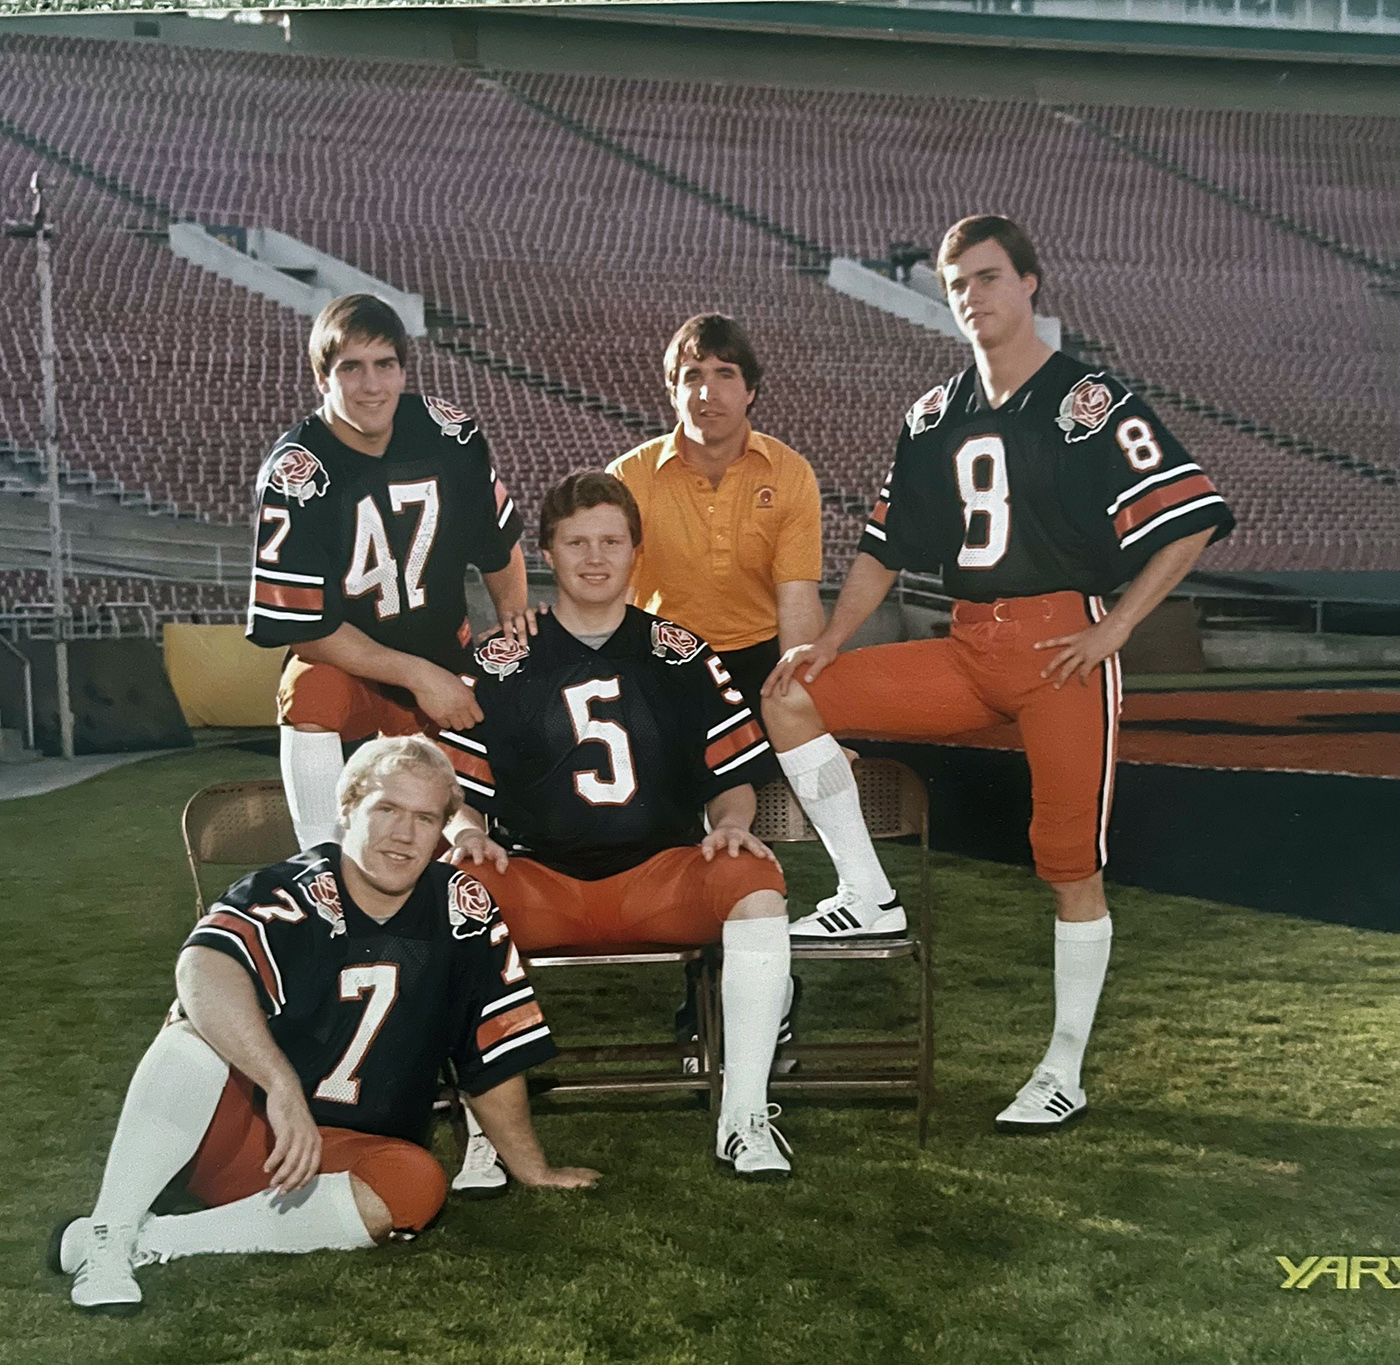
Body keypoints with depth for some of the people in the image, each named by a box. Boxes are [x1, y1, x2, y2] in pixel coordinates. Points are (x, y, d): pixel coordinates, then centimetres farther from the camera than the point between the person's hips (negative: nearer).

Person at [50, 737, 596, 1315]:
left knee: (417, 1185, -30)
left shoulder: (463, 911, -2)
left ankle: (153, 1240, -25)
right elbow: (204, 970, -36)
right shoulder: (287, 896, -15)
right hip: (238, 1129, -3)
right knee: (203, 1027, -29)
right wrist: (284, 1086, -47)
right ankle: (107, 1235, -28)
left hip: (349, 1154, 3)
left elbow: (495, 1057, 5)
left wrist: (531, 1169, 11)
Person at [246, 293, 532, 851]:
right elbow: (302, 626, -21)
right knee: (312, 698, -35)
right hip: (343, 659, -3)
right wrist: (417, 675, -25)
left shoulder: (448, 431, -11)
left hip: (446, 655, 4)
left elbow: (499, 537, 7)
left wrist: (513, 612, -8)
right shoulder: (293, 475, -23)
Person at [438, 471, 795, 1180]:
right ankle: (484, 1126, -23)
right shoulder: (502, 662, 10)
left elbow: (733, 776, 14)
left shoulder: (680, 654, 14)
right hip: (539, 879, -1)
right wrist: (465, 835, -14)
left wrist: (731, 823, -8)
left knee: (755, 879, -29)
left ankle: (744, 1116, -21)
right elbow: (459, 788, 8)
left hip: (663, 877, 1)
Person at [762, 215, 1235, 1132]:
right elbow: (888, 544, 17)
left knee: (1072, 870, -3)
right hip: (968, 652, 6)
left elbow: (1193, 517, -7)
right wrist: (830, 643, 4)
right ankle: (866, 895, 0)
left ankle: (1066, 1075, 12)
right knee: (791, 696, -5)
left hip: (1063, 651, -6)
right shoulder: (935, 416, 14)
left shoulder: (1091, 402, -4)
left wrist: (1112, 630, -12)